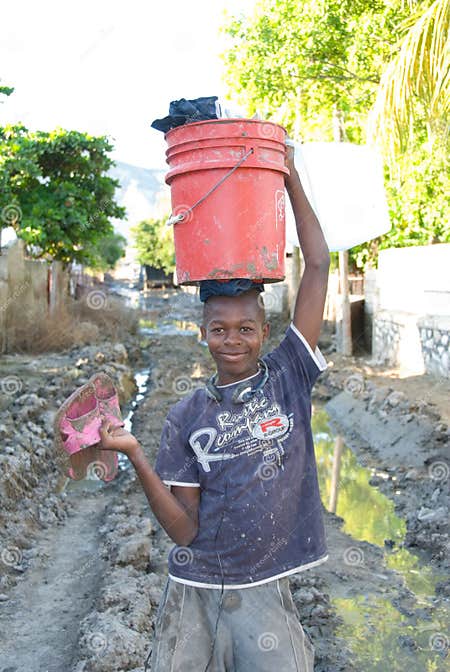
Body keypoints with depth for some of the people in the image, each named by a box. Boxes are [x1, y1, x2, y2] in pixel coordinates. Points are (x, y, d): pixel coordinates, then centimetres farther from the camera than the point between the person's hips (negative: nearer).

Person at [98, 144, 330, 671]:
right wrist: (136, 457, -19)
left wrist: (291, 179, -6)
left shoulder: (288, 378, -5)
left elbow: (318, 267, -9)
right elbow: (184, 529, -6)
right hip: (193, 590, 1)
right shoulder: (186, 417, -2)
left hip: (263, 592, -1)